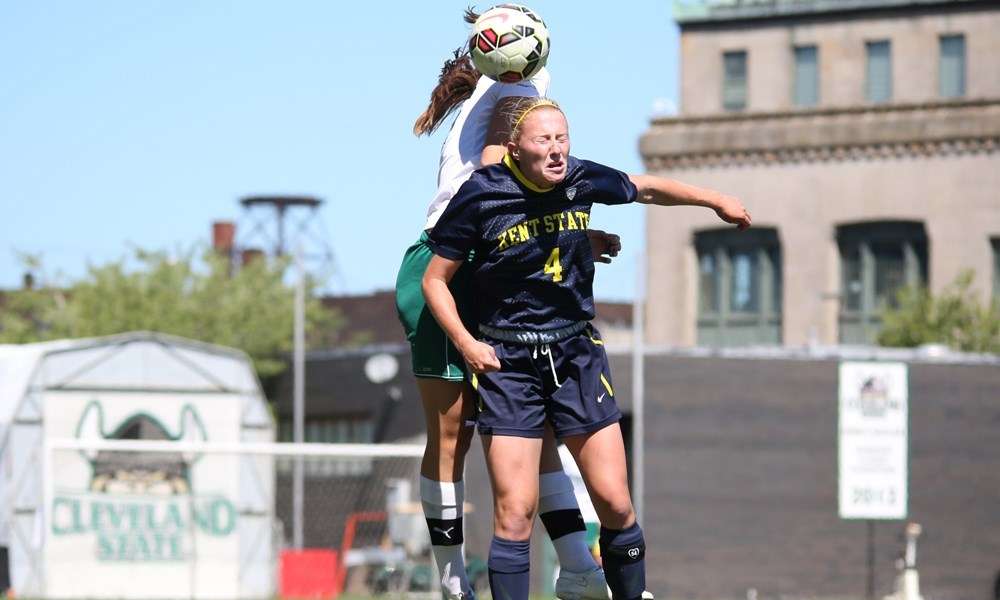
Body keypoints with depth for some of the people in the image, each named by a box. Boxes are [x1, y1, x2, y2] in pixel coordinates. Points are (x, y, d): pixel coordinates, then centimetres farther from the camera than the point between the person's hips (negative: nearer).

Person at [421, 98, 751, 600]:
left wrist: (715, 200, 29)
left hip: (577, 352, 3)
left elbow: (645, 189, 20)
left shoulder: (582, 180, -1)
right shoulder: (481, 196, -10)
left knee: (615, 503, -1)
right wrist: (467, 344, -13)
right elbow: (435, 279, -2)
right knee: (514, 511, -9)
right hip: (507, 361, -3)